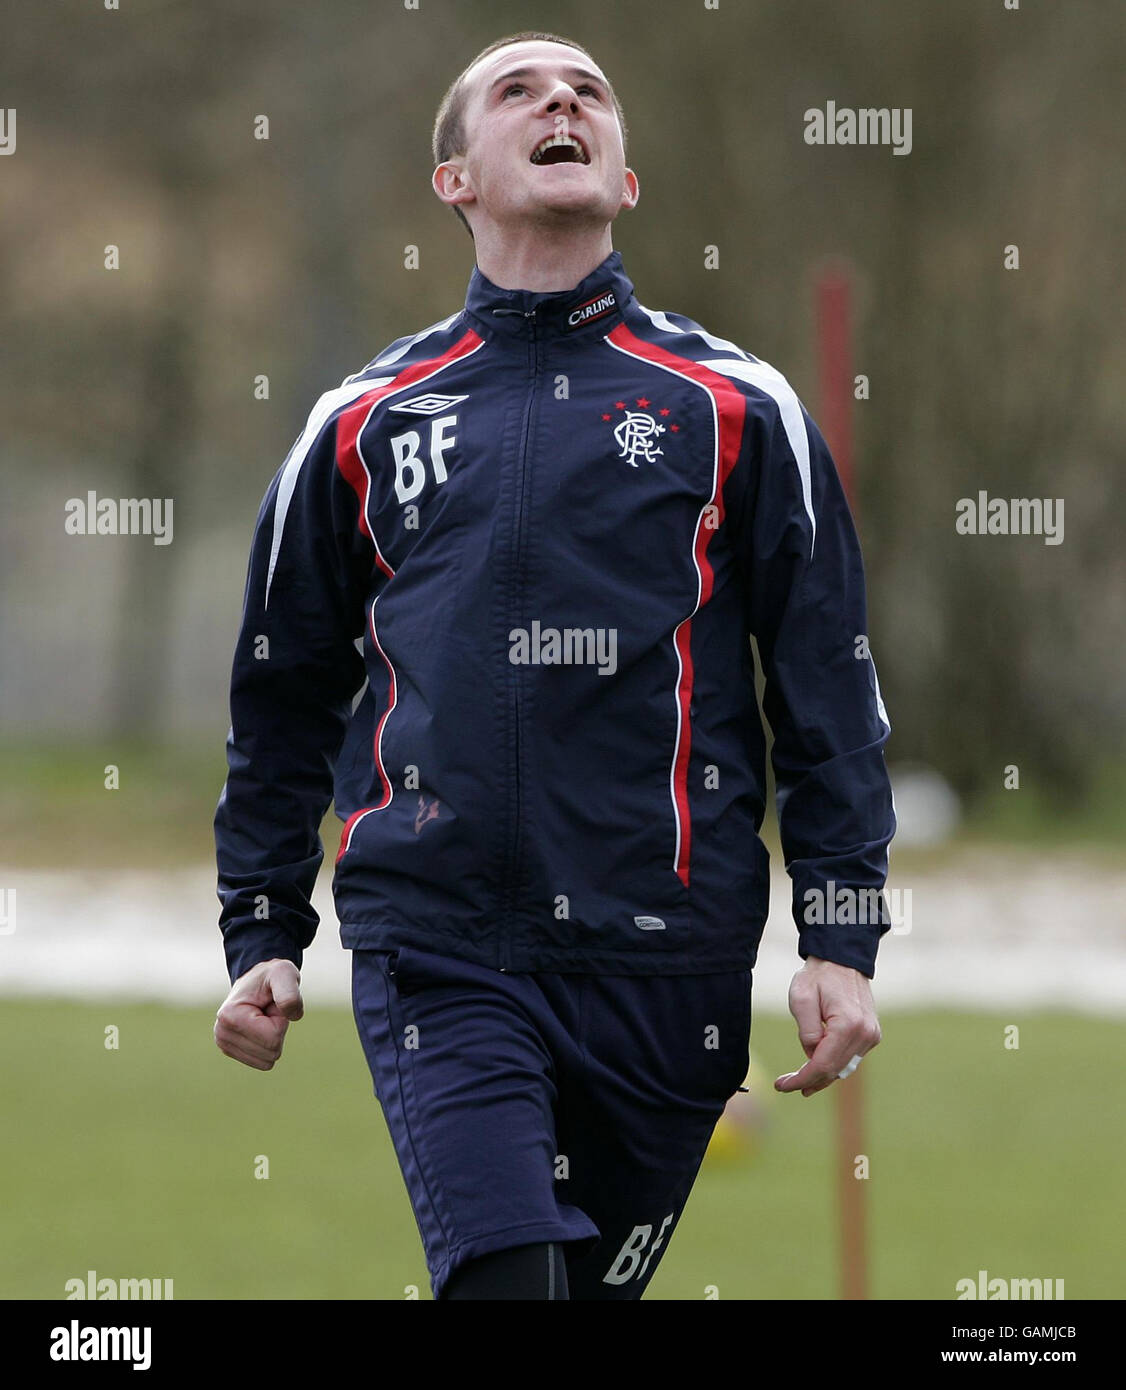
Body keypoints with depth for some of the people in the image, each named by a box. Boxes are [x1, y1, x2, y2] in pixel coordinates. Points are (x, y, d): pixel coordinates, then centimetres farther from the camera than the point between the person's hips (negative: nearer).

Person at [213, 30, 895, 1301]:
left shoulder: (736, 408, 9)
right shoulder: (365, 423, 12)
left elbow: (830, 683, 7)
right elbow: (284, 696, 19)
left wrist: (841, 939, -1)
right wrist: (262, 938, 13)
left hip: (667, 959, 1)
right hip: (436, 951, -1)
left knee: (604, 1280, 7)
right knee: (504, 1274, -18)